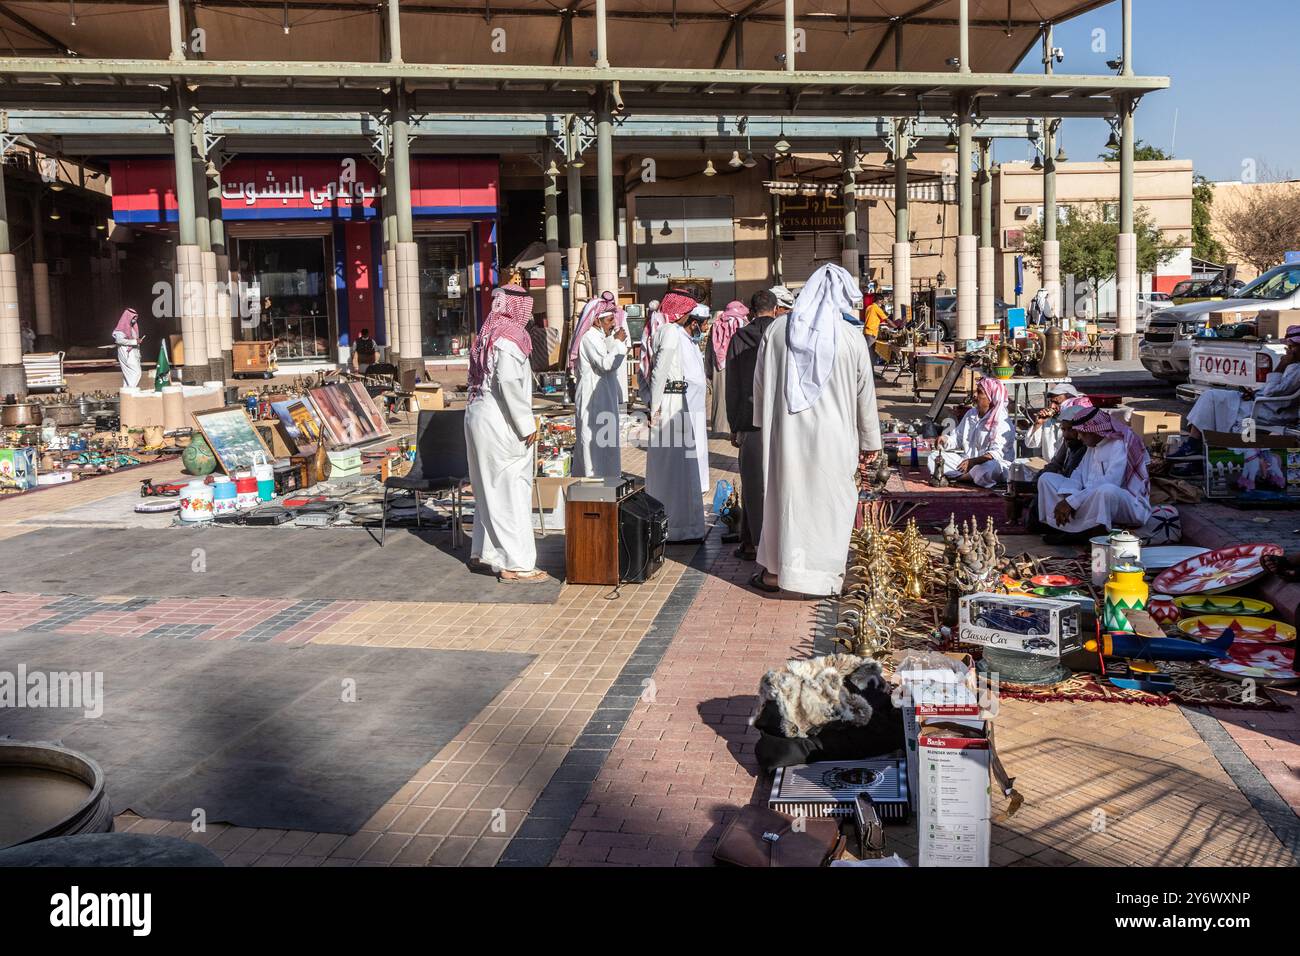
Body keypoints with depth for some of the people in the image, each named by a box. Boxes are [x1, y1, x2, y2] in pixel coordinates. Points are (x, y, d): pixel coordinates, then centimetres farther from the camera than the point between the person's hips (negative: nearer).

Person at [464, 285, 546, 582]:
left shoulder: (488, 332, 13)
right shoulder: (509, 335, -14)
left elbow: (478, 378, 14)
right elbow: (509, 382, -24)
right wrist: (527, 424, -18)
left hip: (478, 415, 9)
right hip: (500, 422, -9)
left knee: (489, 488, 17)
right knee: (510, 490, -5)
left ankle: (483, 552, 26)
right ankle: (515, 563, -2)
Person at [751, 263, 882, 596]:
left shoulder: (777, 329, -3)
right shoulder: (852, 338, -9)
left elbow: (760, 382, 6)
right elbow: (865, 394, -2)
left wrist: (764, 423, 21)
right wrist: (869, 442, 9)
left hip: (785, 431, 2)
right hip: (833, 436, -2)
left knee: (783, 493, 14)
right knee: (830, 499, 10)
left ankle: (774, 570, 21)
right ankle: (824, 572, 16)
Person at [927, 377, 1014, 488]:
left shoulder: (1002, 421, -12)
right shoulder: (970, 414, 12)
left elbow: (997, 453, -21)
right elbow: (957, 439, 16)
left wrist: (973, 461, -33)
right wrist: (946, 440, -8)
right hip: (967, 460, 7)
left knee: (992, 468, -42)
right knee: (934, 456, -6)